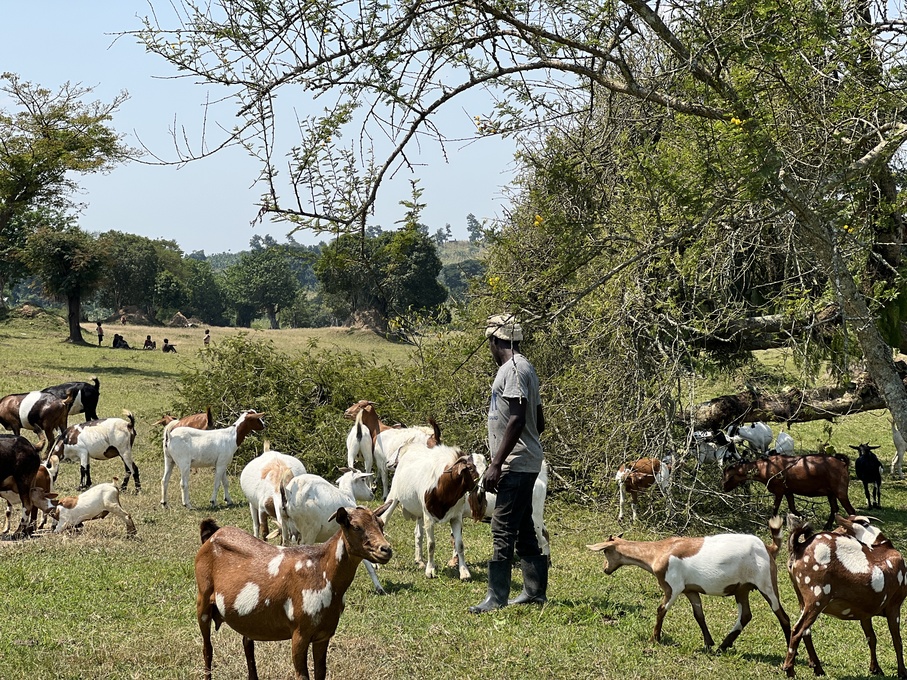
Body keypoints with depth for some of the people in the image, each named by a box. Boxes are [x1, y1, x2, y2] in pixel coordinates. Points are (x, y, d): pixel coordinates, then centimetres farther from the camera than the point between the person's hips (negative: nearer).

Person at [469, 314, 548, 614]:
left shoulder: (513, 369, -15)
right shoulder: (522, 367, 17)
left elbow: (517, 420, -22)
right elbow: (539, 422, 21)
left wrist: (496, 464, -22)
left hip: (516, 465, -10)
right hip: (524, 464, 10)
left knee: (503, 530, -9)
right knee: (523, 530, 14)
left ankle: (497, 597, -9)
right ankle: (535, 591, 20)